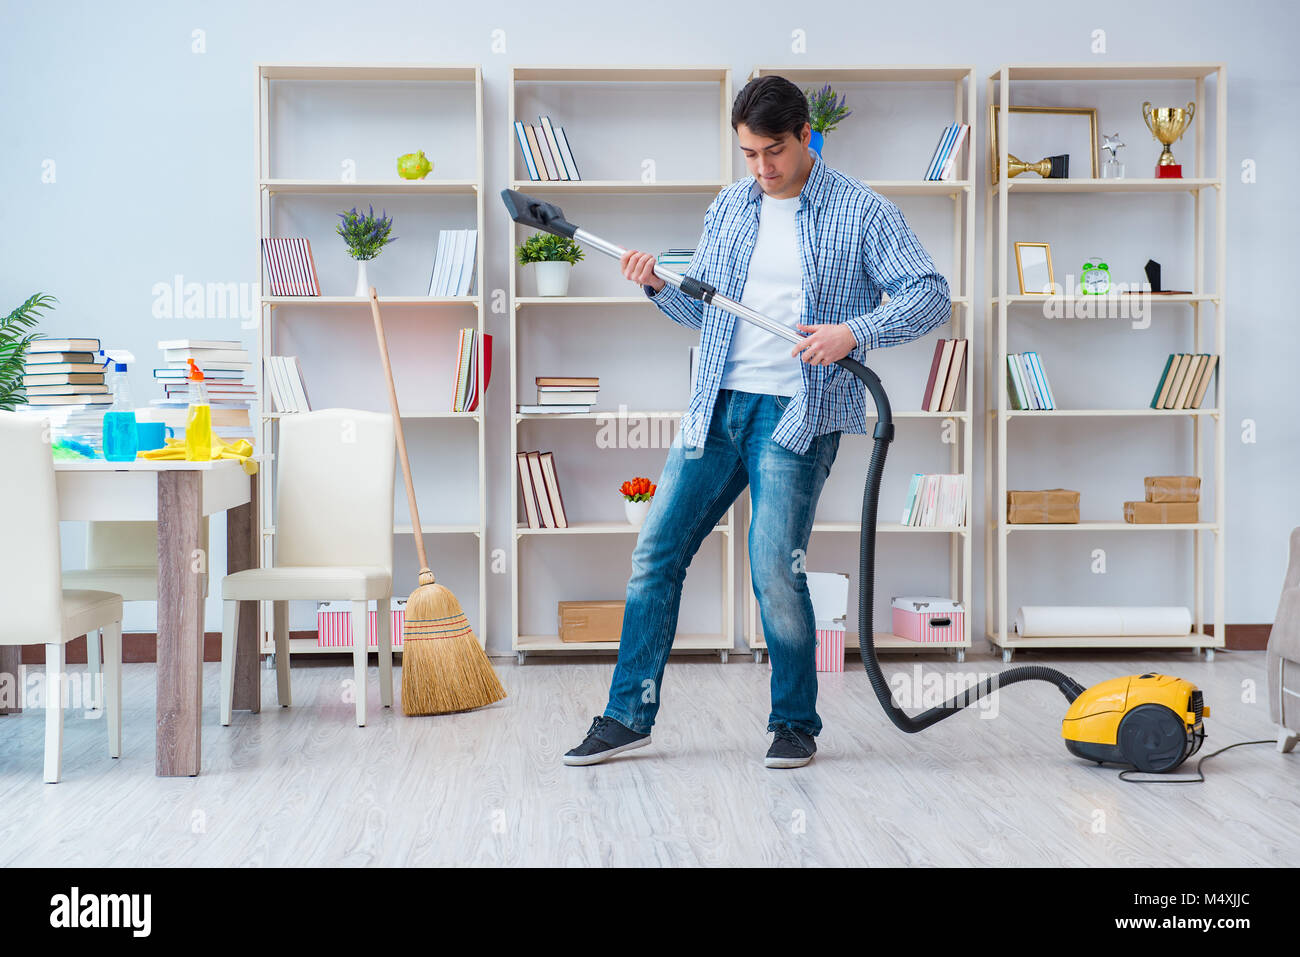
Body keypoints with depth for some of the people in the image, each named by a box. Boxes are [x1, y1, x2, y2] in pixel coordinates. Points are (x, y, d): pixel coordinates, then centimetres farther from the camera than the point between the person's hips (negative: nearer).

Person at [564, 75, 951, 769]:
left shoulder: (861, 211, -2)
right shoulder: (727, 209, 13)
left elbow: (932, 295, -8)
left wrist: (853, 332, -23)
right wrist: (658, 286, 0)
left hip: (798, 416, -5)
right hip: (717, 405, 6)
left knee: (775, 572, -11)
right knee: (655, 553, 4)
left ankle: (795, 724, 10)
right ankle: (628, 715, 14)